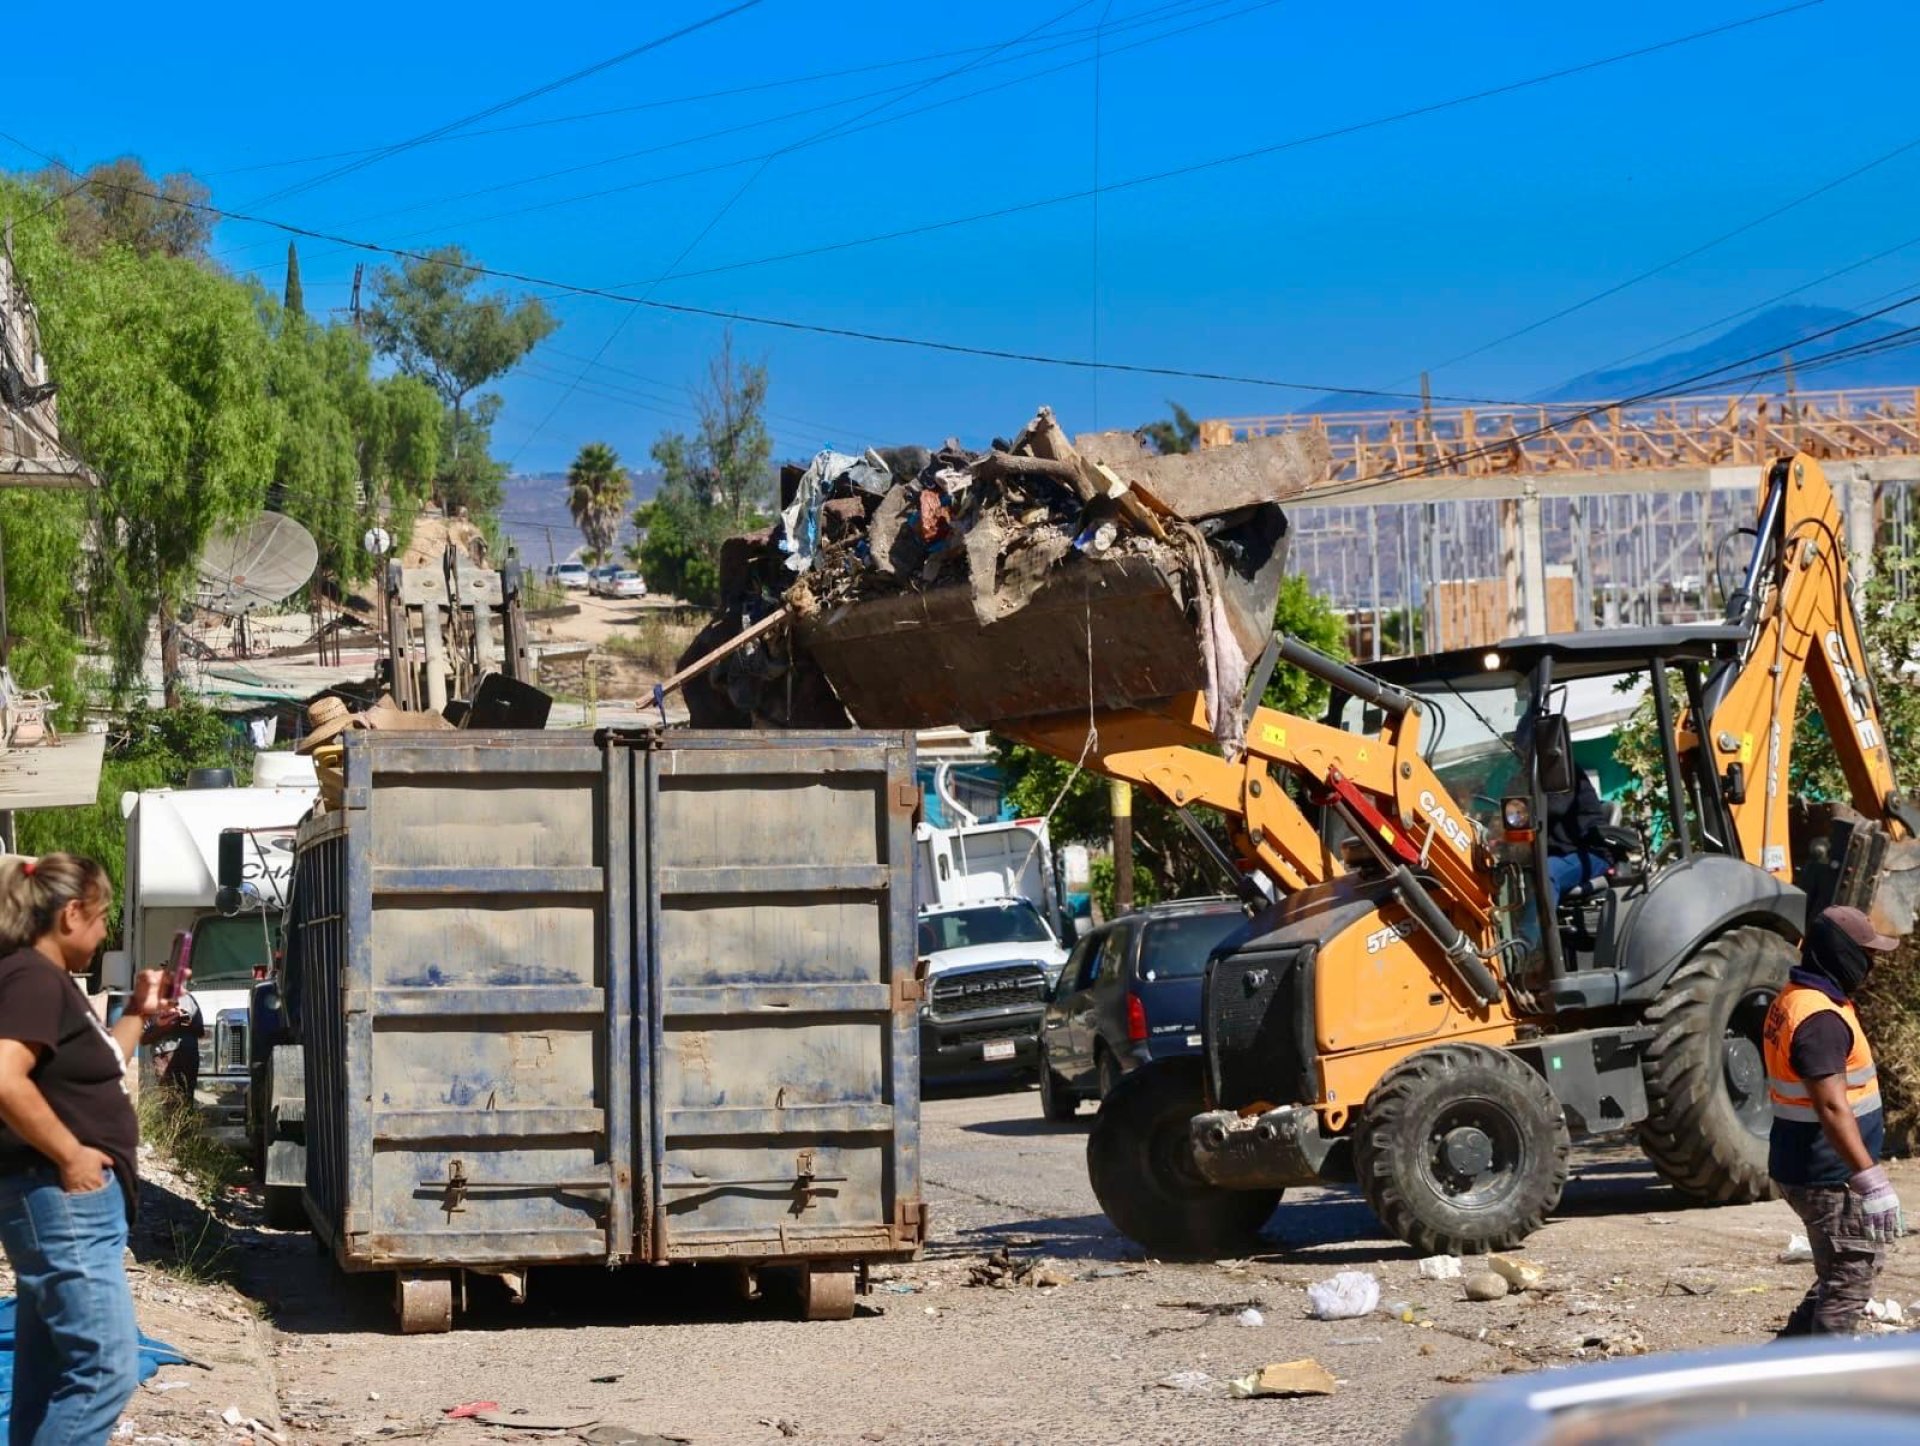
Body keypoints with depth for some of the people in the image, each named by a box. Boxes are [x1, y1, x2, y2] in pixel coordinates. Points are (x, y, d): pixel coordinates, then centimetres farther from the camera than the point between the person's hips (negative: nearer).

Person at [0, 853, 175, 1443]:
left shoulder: (49, 979, 16)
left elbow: (92, 1070, 28)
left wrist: (139, 1014, 22)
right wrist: (70, 1154, -24)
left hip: (71, 1201, 11)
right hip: (60, 1200, -11)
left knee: (48, 1373, 13)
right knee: (106, 1365, -14)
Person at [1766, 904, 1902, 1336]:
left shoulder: (1793, 1000, 11)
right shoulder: (1820, 1019, -22)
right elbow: (1832, 1108, -29)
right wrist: (1871, 1182, -30)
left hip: (1803, 1169, 10)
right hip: (1829, 1178, -10)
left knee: (1837, 1280, 19)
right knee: (1848, 1285, -3)